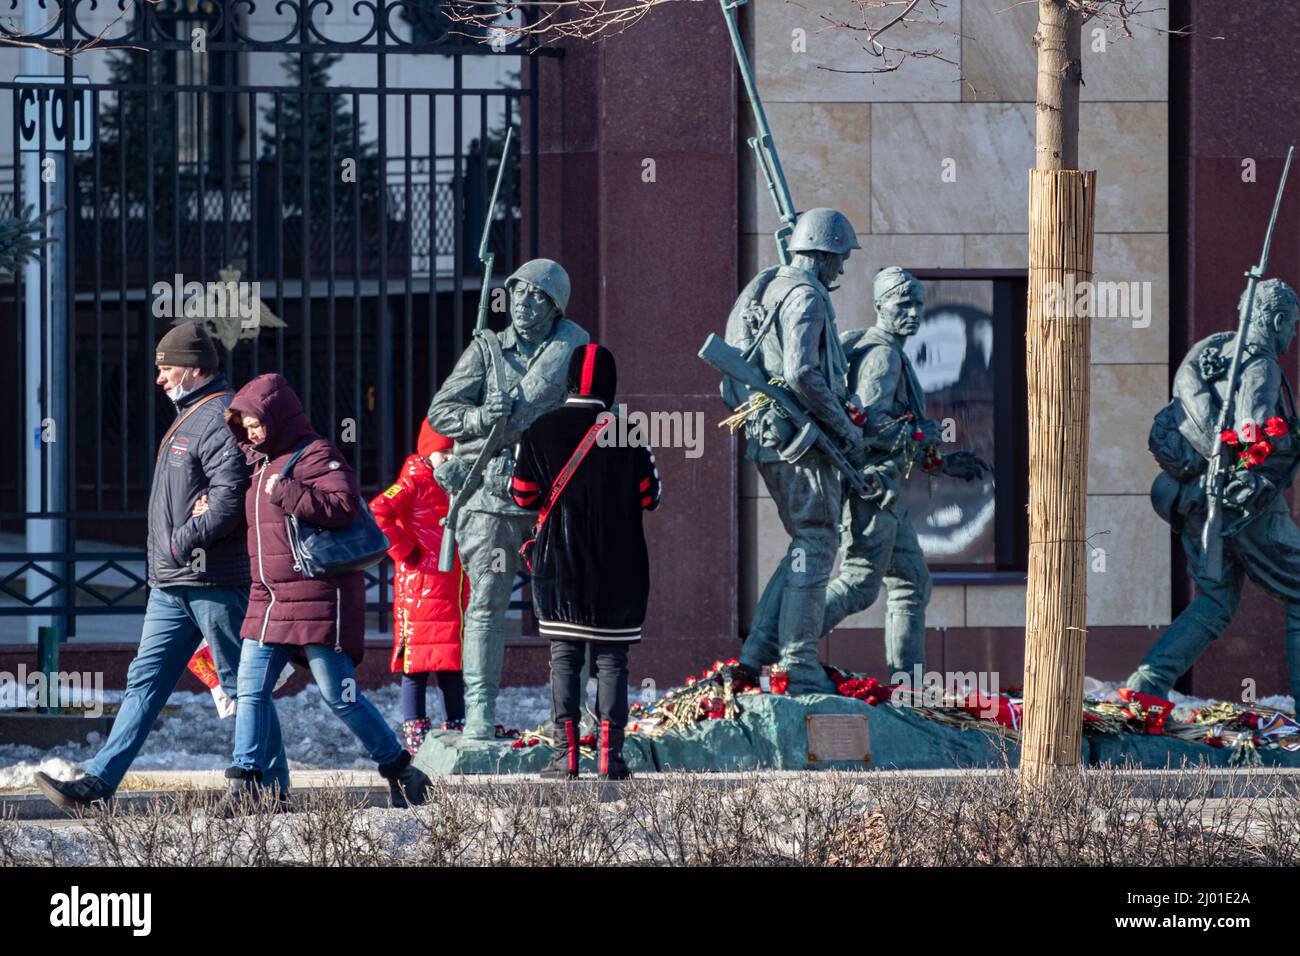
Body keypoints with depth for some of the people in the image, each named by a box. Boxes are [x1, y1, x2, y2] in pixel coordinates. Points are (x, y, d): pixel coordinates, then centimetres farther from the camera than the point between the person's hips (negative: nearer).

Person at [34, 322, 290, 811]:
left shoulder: (220, 420, -13)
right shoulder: (188, 419, 19)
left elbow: (230, 499, -23)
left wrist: (181, 542, -18)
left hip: (214, 581, -10)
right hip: (172, 585, 10)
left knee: (241, 686, -2)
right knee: (145, 681, 5)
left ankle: (272, 787, 5)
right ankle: (99, 781, 3)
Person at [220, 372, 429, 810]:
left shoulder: (317, 457, -10)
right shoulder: (262, 460, 18)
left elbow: (344, 506, -26)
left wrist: (287, 493, -25)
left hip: (319, 599, -9)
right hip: (269, 601, 9)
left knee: (339, 696, -5)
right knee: (251, 690, 2)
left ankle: (400, 772, 6)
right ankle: (244, 780, 3)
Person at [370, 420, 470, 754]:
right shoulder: (416, 483, -7)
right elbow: (377, 513, -22)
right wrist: (404, 551, -15)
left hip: (454, 590, 7)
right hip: (419, 590, -7)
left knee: (453, 666, 10)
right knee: (416, 665, -3)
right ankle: (415, 738, -1)